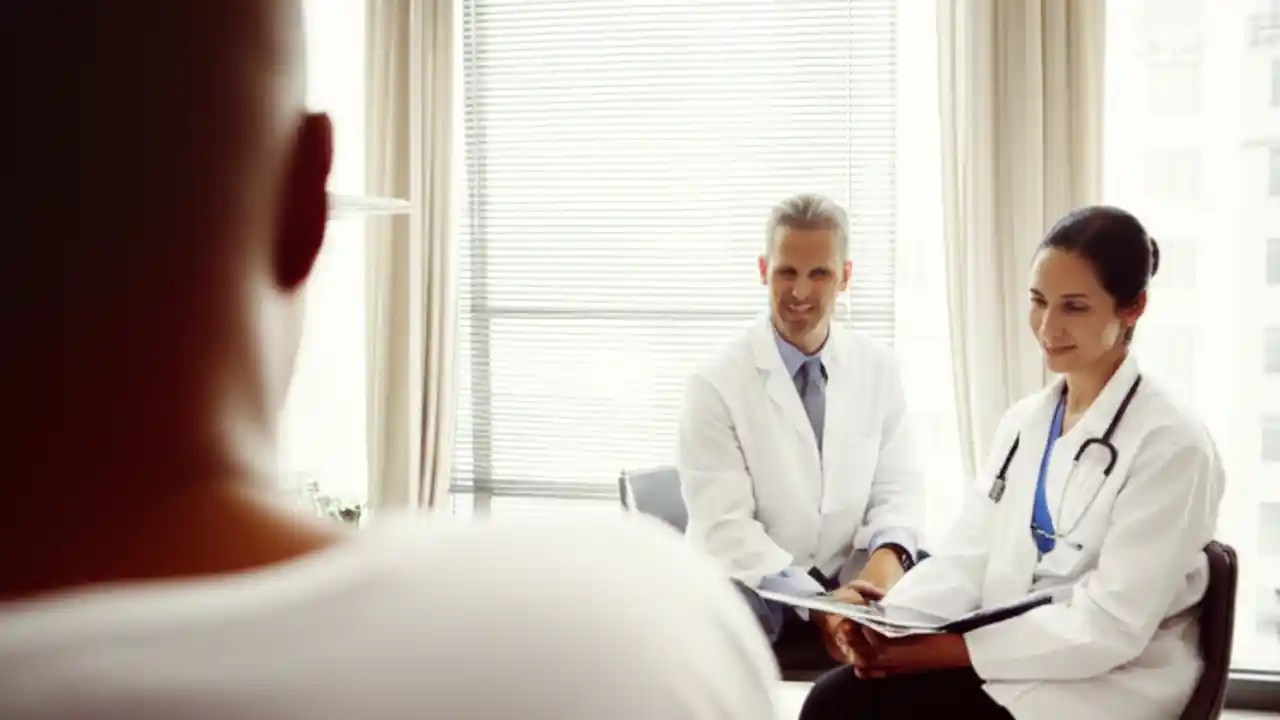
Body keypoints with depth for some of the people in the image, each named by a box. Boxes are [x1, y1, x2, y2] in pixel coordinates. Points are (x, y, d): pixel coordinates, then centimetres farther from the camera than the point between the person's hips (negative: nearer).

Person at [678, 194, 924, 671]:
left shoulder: (878, 369, 6)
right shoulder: (716, 385, -9)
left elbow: (896, 488, 6)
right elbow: (726, 528, -15)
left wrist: (888, 555, -18)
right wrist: (817, 605, -29)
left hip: (853, 586, 5)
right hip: (754, 597, -4)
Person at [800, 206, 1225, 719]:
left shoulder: (1170, 446, -11)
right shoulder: (1023, 422, 11)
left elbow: (1111, 627, -18)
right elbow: (967, 555, 3)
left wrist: (955, 647, -23)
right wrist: (890, 621, -16)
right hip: (1007, 659, 6)